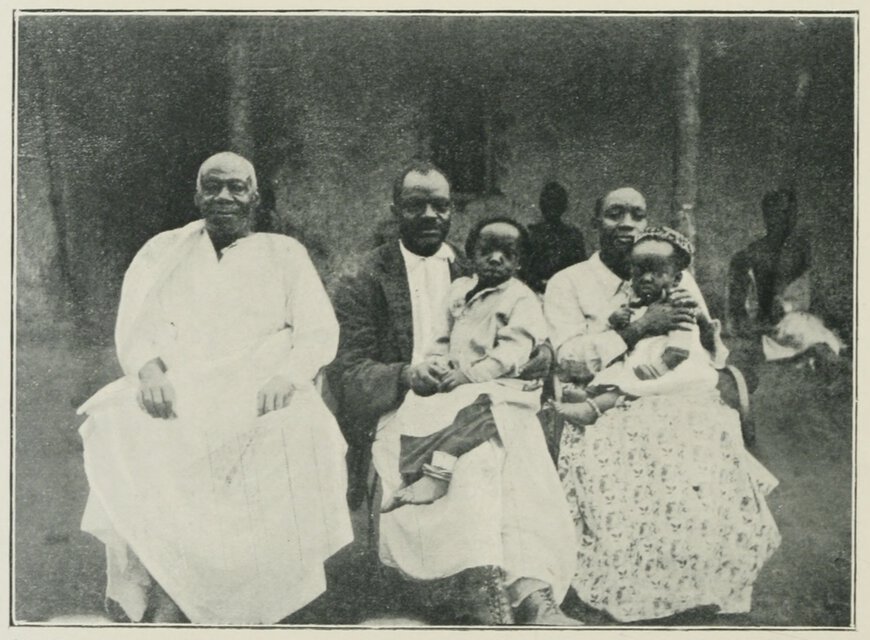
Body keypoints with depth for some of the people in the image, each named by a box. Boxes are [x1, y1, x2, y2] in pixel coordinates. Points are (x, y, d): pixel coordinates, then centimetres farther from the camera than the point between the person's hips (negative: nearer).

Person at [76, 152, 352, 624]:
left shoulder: (284, 253, 17)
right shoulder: (164, 250, 21)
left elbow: (320, 330, 6)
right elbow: (132, 325, 10)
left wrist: (289, 374, -15)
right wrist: (148, 366, -13)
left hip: (260, 401, -1)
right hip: (176, 398, 1)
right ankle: (164, 613, -23)